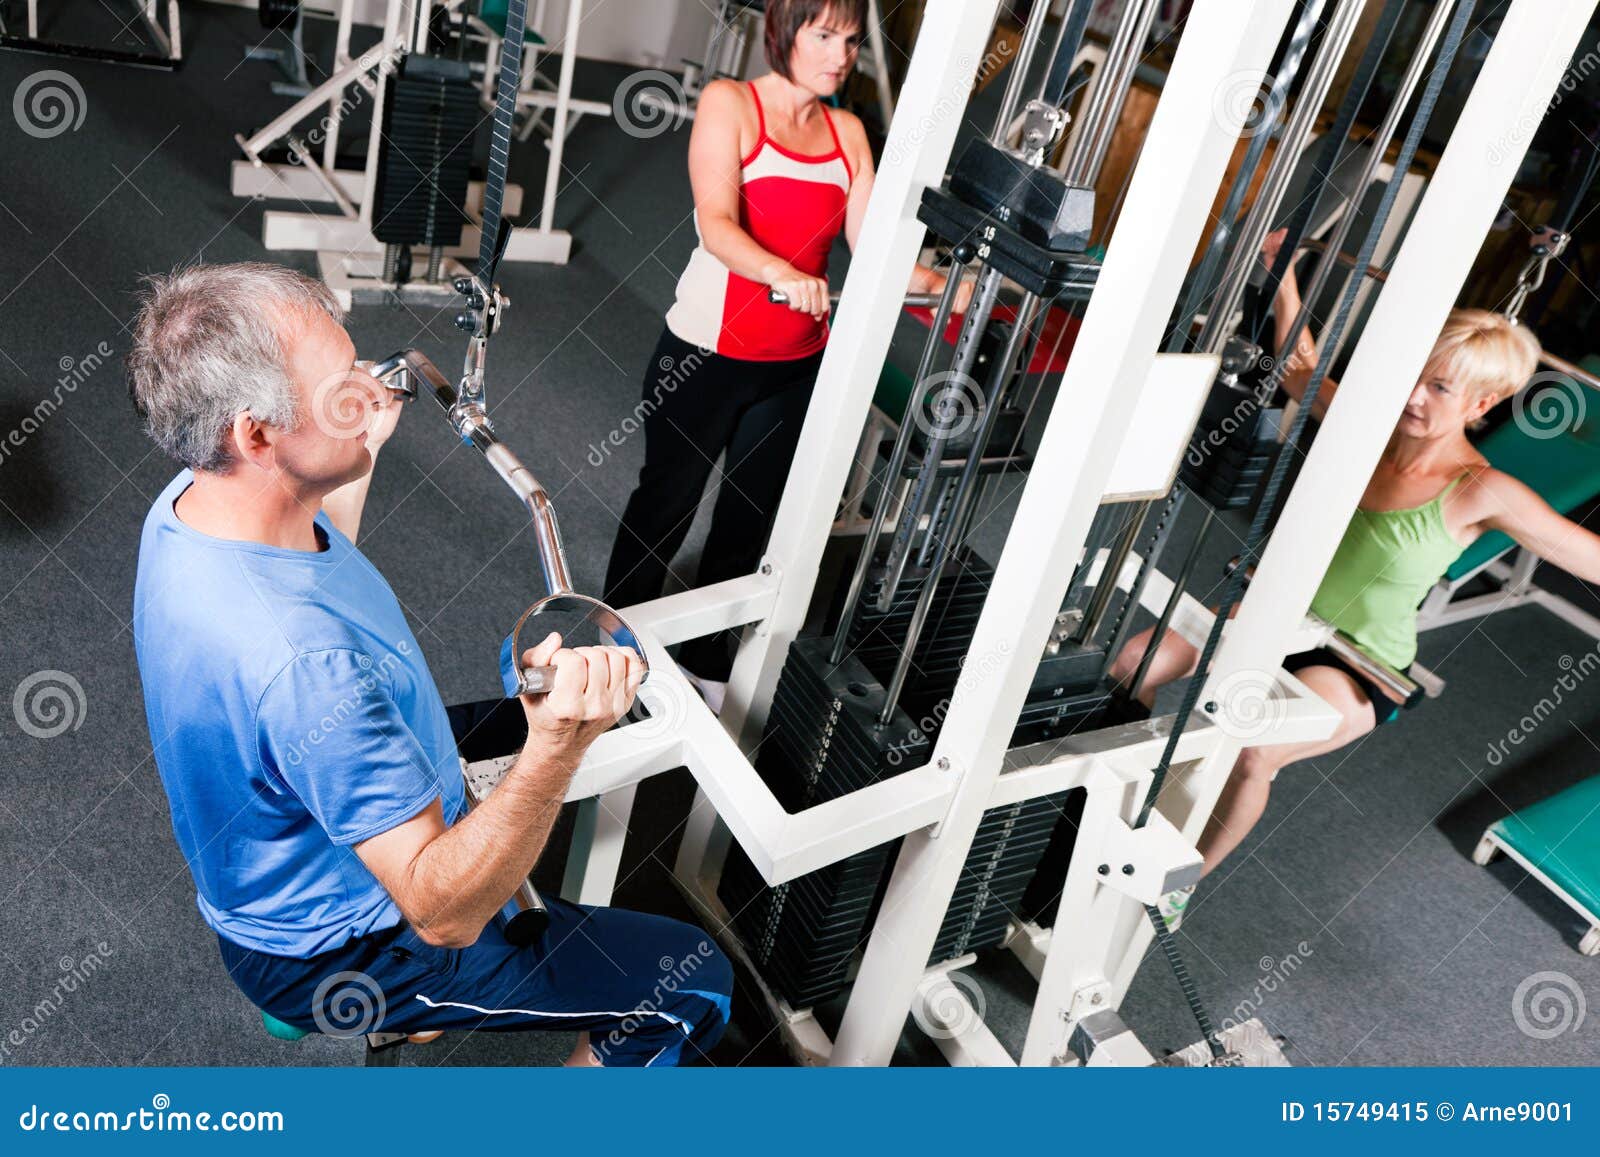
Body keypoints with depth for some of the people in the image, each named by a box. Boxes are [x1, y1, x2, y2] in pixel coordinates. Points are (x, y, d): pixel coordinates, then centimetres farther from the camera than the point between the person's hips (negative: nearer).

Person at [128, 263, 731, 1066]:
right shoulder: (298, 664, -42)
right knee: (696, 979, -6)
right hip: (335, 958, -8)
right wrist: (557, 750, -51)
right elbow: (443, 913, -36)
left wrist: (362, 448, 10)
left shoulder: (189, 502, -12)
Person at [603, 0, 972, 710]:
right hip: (707, 353, -5)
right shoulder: (729, 104, -9)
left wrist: (943, 287, -20)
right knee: (666, 502, 11)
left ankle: (706, 655, 35)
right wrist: (786, 276, -41)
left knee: (752, 517, 15)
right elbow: (716, 225, -23)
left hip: (796, 365, 5)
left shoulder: (848, 134, 6)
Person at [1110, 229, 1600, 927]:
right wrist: (1283, 270, 11)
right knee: (1132, 663, -7)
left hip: (1358, 670, -5)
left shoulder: (1478, 493, -17)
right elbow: (1300, 369, 12)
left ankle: (1184, 886, -5)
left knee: (1253, 755, -32)